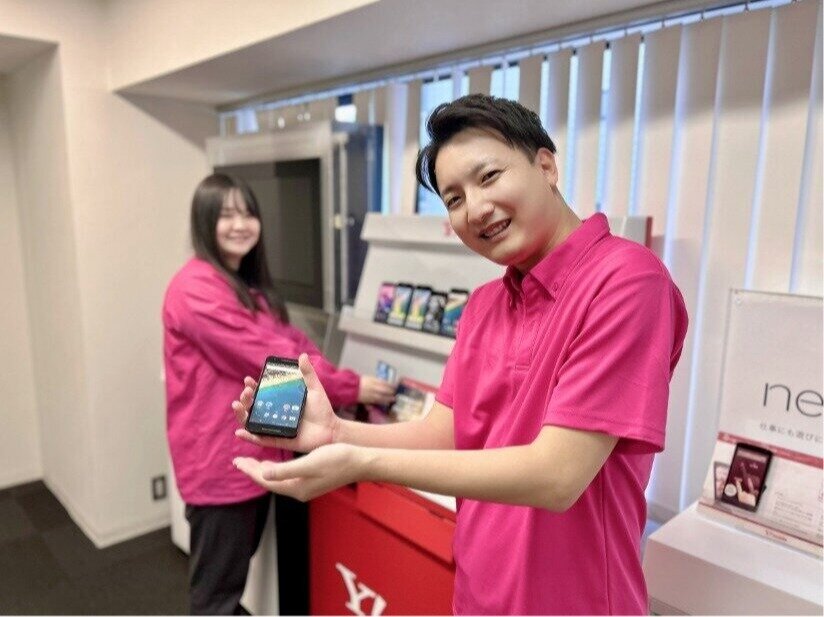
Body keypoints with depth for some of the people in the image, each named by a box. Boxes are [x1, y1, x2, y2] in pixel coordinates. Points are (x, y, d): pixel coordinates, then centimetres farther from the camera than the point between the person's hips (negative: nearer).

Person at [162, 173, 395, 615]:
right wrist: (350, 388, -19)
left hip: (253, 453, 9)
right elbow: (266, 357, -23)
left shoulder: (249, 286, 15)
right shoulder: (196, 289, -18)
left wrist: (338, 385, -9)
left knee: (234, 574, 25)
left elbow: (290, 341, 6)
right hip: (219, 458, -9)